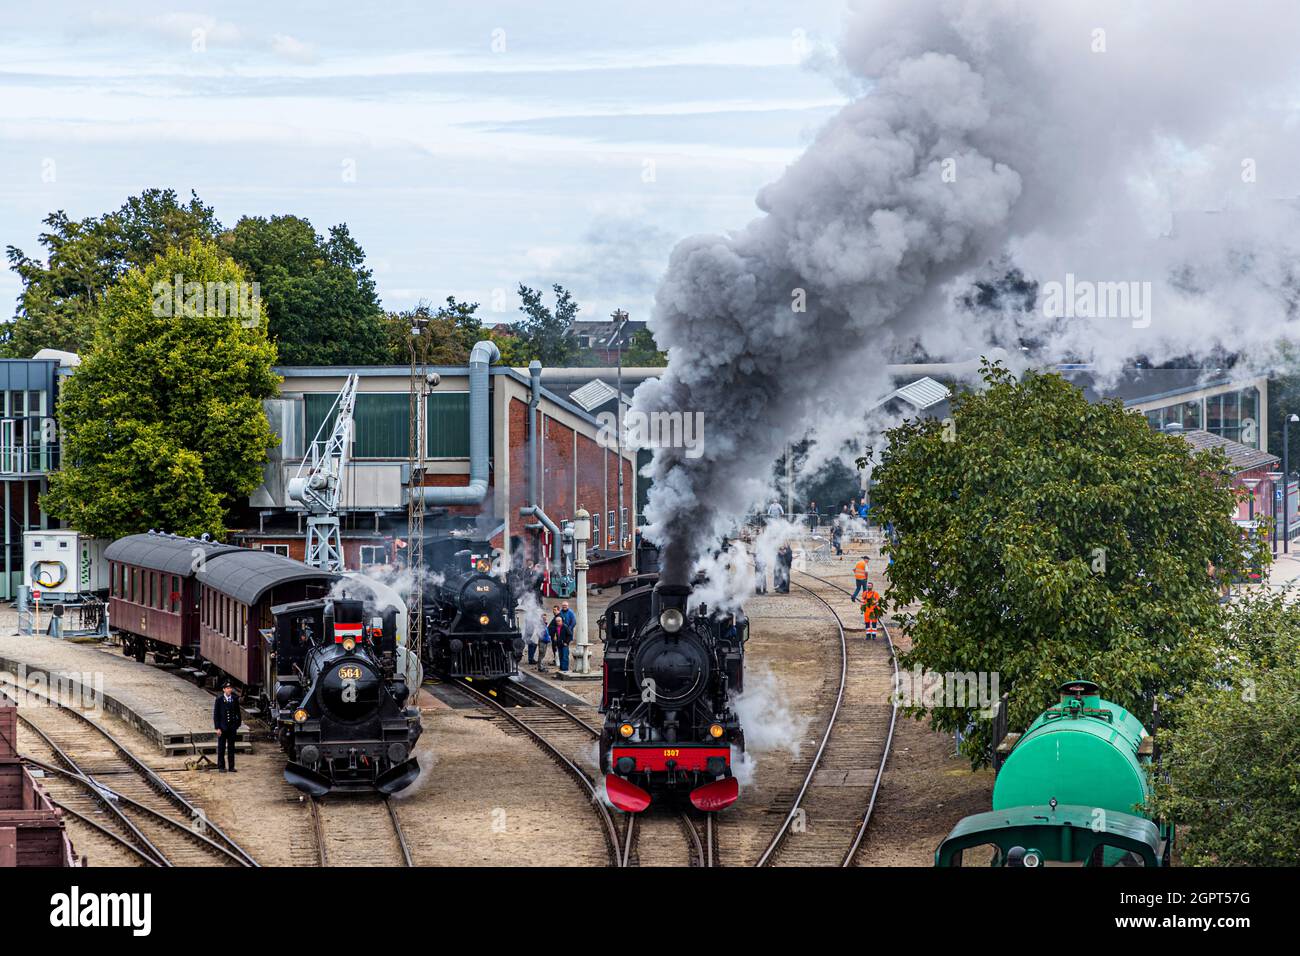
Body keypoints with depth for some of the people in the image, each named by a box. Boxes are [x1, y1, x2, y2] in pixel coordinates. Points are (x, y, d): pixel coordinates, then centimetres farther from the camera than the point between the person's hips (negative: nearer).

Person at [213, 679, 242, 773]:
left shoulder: (235, 699, 4)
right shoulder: (219, 700, -5)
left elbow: (238, 712, 11)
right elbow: (215, 714, -5)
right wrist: (217, 728, -10)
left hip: (232, 726, 3)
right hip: (222, 727, -3)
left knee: (231, 747, 7)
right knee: (221, 747, 3)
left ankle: (231, 766, 12)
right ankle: (221, 766, 10)